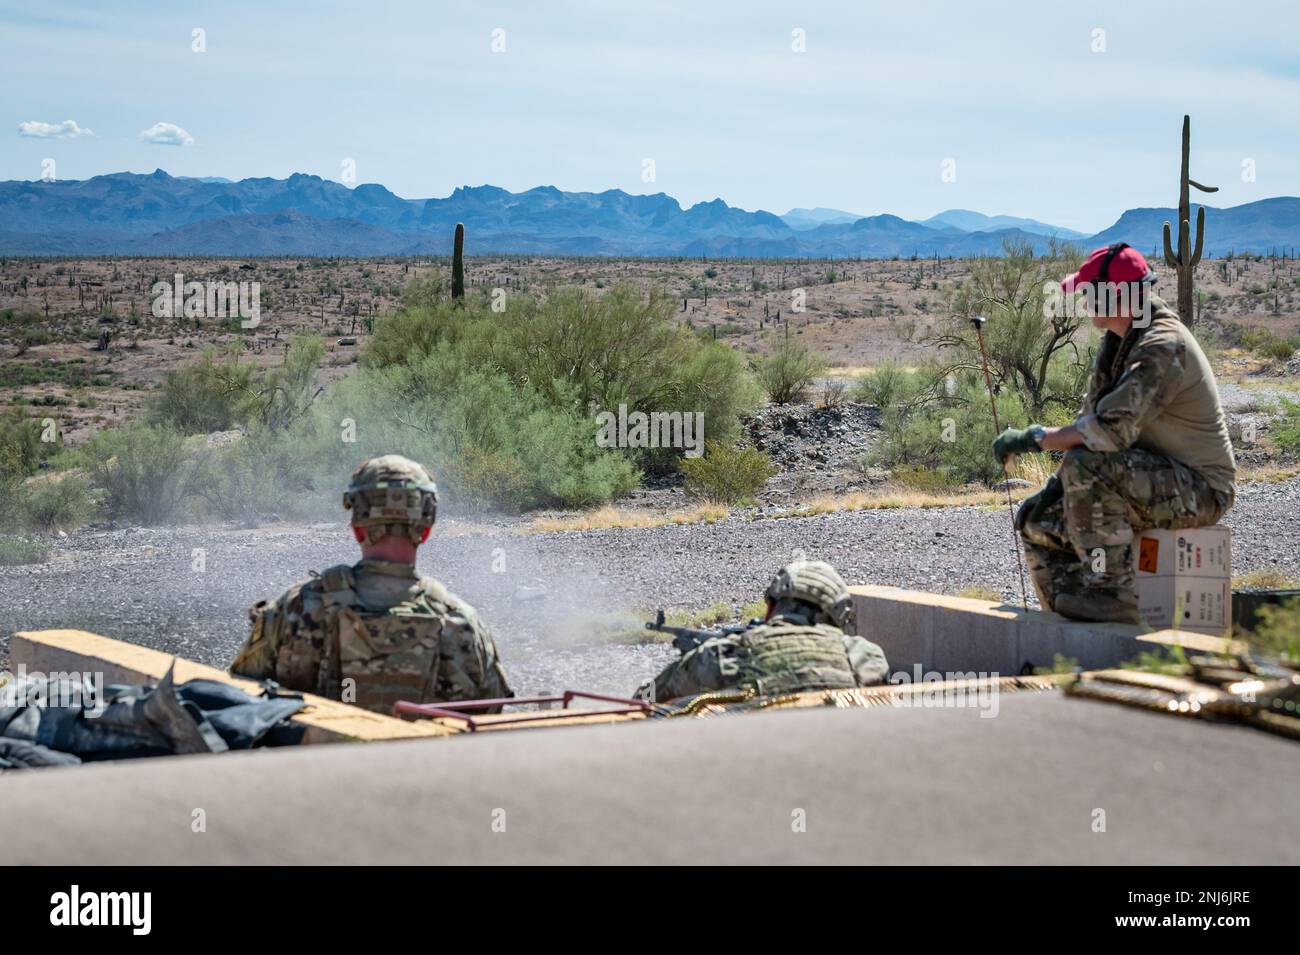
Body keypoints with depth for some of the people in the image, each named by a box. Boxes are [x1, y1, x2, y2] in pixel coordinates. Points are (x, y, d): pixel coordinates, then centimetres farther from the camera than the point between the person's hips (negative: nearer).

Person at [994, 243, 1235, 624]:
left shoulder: (1163, 346, -23)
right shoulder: (1117, 343, 9)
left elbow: (1111, 430, -32)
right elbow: (1091, 422, 12)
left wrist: (1035, 438, -21)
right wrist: (1055, 485, -1)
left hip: (1199, 490, -10)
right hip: (1162, 482, 10)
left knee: (1087, 467, -31)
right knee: (1039, 521, 5)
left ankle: (1113, 593, -21)